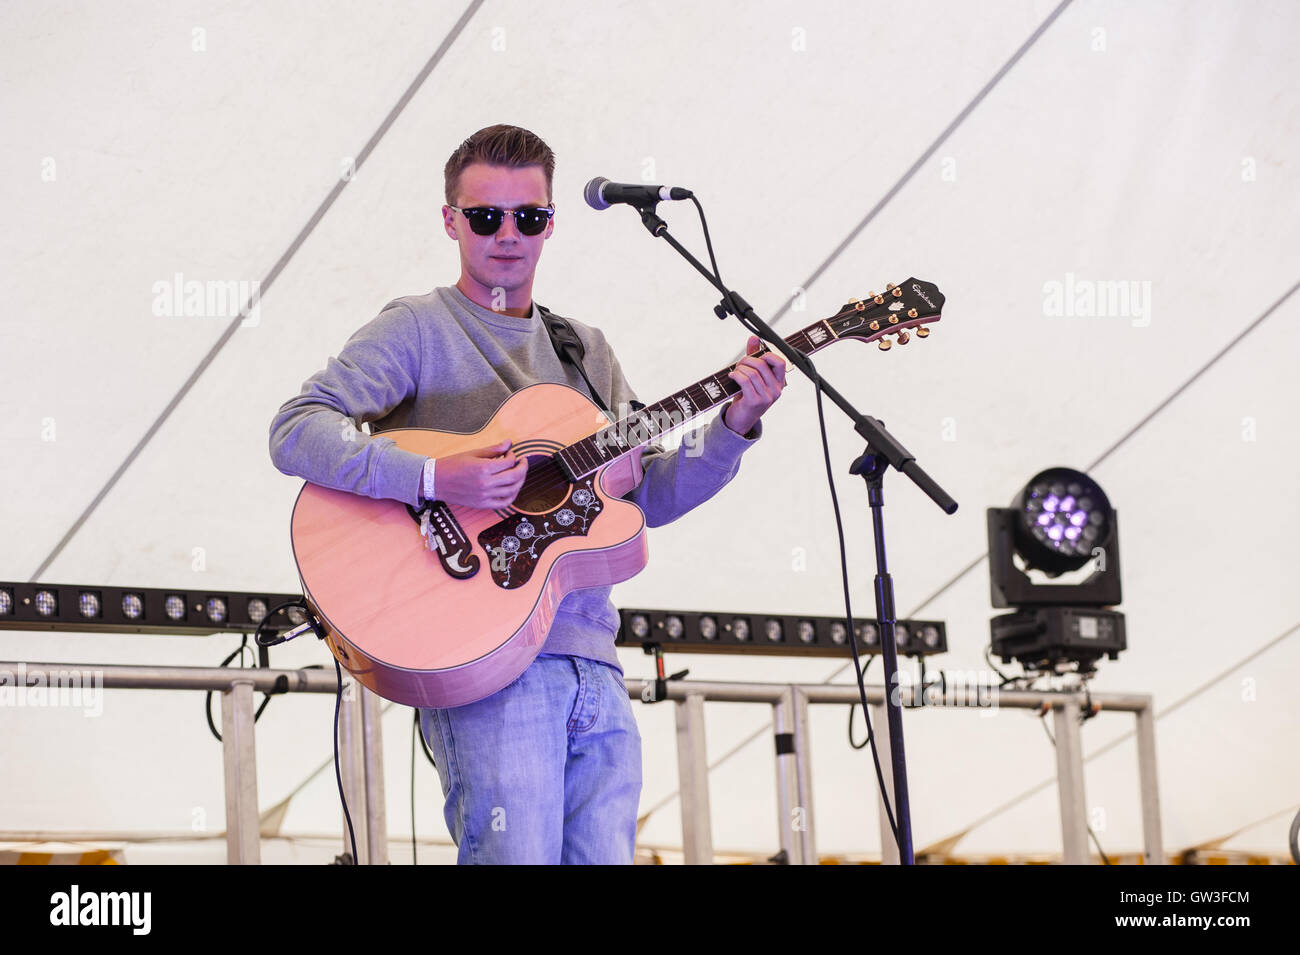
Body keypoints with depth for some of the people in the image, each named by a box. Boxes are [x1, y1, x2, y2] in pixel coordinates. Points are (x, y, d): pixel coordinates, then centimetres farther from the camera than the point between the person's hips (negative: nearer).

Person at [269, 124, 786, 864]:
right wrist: (434, 479, -21)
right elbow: (296, 433, -10)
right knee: (517, 855, -16)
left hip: (592, 663, 6)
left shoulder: (586, 351, 21)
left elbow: (646, 494, 18)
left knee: (604, 854, 3)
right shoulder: (418, 330, 2)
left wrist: (734, 427, 3)